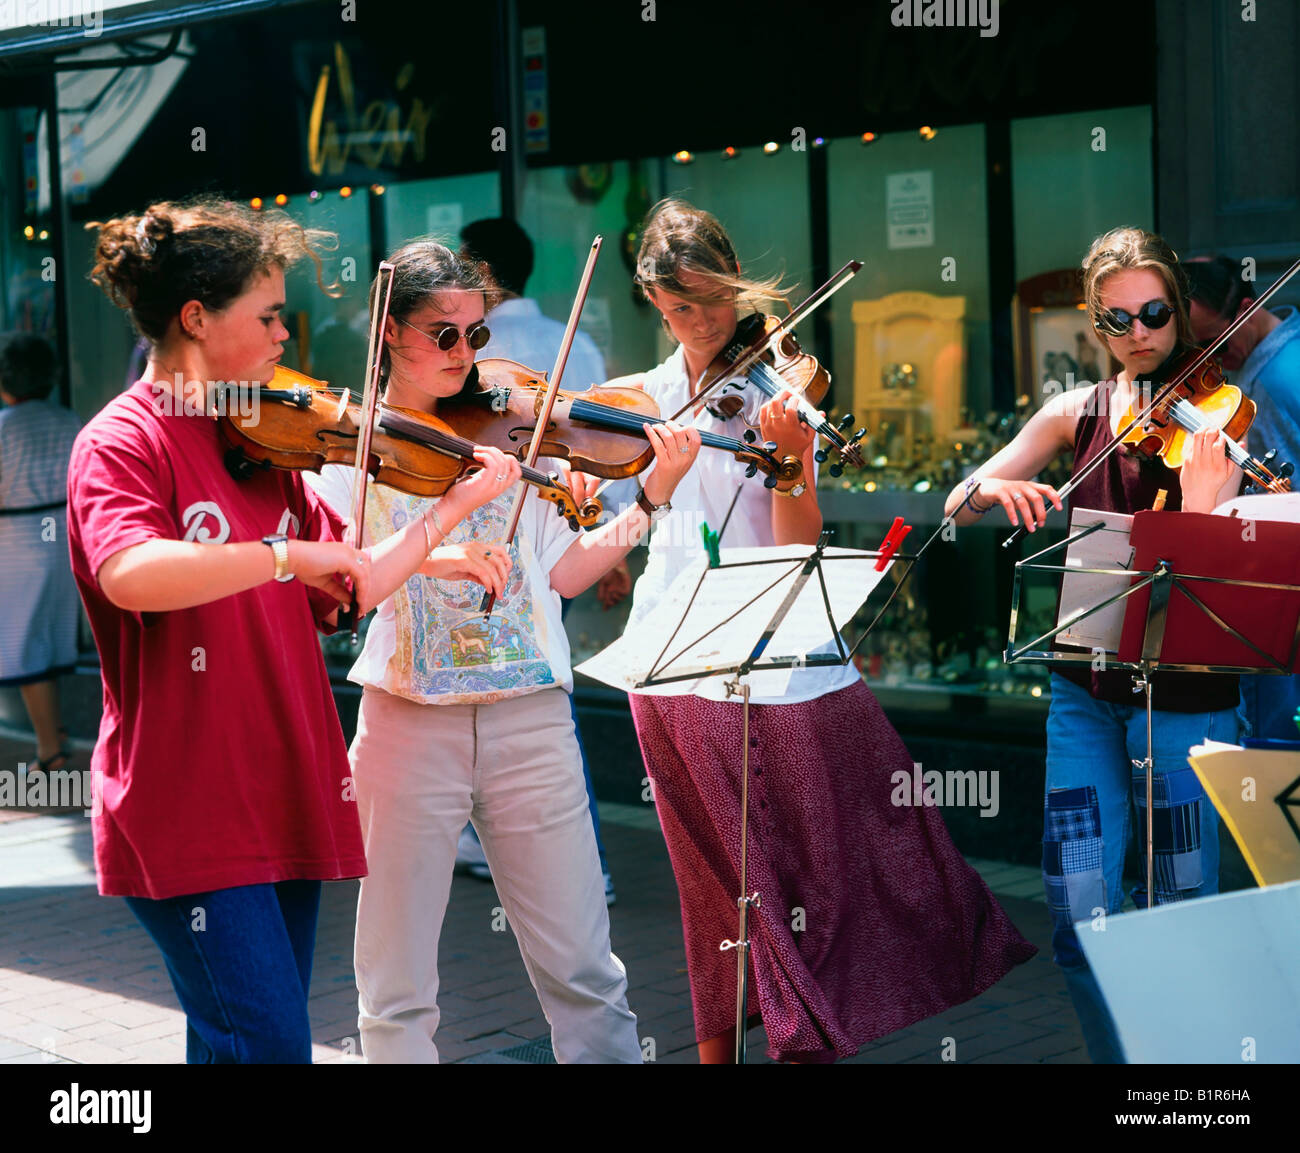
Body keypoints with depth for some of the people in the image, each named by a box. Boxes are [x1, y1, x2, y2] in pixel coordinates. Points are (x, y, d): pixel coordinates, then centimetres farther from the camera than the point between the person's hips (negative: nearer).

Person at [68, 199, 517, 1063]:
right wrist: (287, 551, -31)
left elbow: (345, 591, 15)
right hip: (188, 808, -7)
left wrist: (453, 511, 13)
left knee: (239, 1043, 12)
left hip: (283, 794, 7)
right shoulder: (123, 442, -10)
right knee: (270, 1043, -11)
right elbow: (130, 574, -31)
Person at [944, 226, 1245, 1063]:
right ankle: (1119, 1054, 21)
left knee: (1180, 910, 3)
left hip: (1183, 689, -3)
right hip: (1087, 685, 3)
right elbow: (957, 508, 4)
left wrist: (1205, 500, -35)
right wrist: (992, 489, -19)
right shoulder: (1077, 413, 7)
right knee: (1080, 907, -1)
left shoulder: (1209, 417, -4)